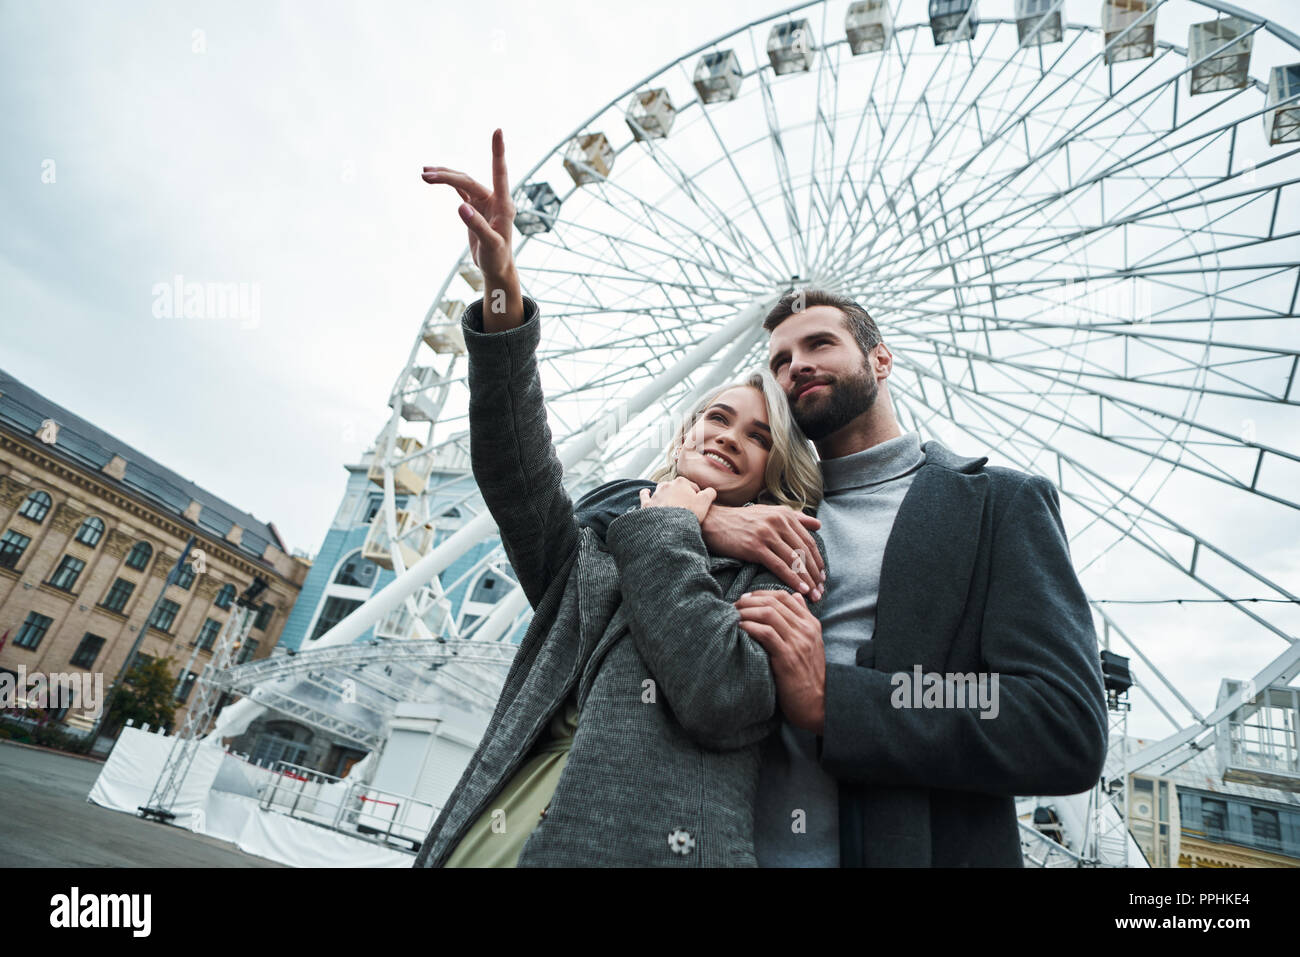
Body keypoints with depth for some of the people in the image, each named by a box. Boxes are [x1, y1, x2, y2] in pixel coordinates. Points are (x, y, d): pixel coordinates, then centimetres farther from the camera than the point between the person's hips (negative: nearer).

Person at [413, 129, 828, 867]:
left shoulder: (777, 566, 5)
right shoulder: (596, 552, 15)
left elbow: (724, 701, -12)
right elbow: (518, 474, -2)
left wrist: (664, 532, -3)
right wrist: (504, 300, -12)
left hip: (641, 835, -3)